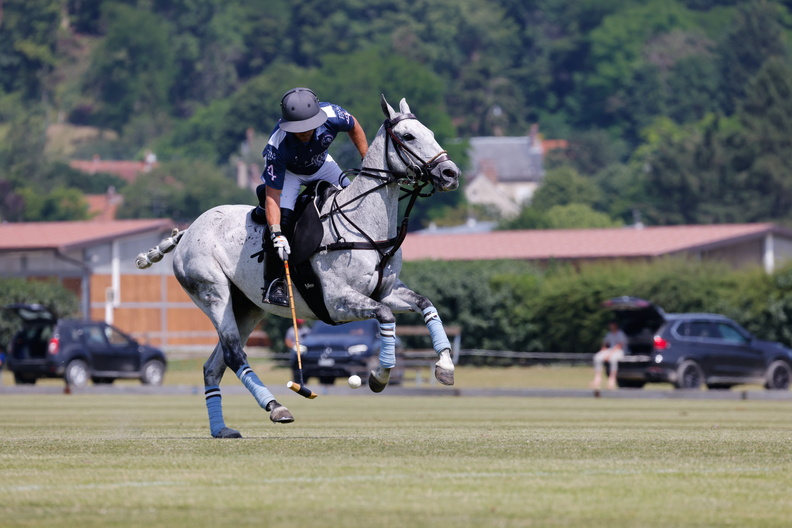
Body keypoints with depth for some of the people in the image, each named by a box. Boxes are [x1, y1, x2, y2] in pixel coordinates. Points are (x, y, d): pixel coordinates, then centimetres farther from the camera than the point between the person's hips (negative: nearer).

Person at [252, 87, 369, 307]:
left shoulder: (332, 115, -34)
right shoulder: (277, 147, -42)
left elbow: (354, 127, -8)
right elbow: (272, 195, -37)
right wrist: (276, 234, -46)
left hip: (322, 165, 4)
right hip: (287, 171, -4)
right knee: (282, 217, -23)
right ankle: (274, 282, -13)